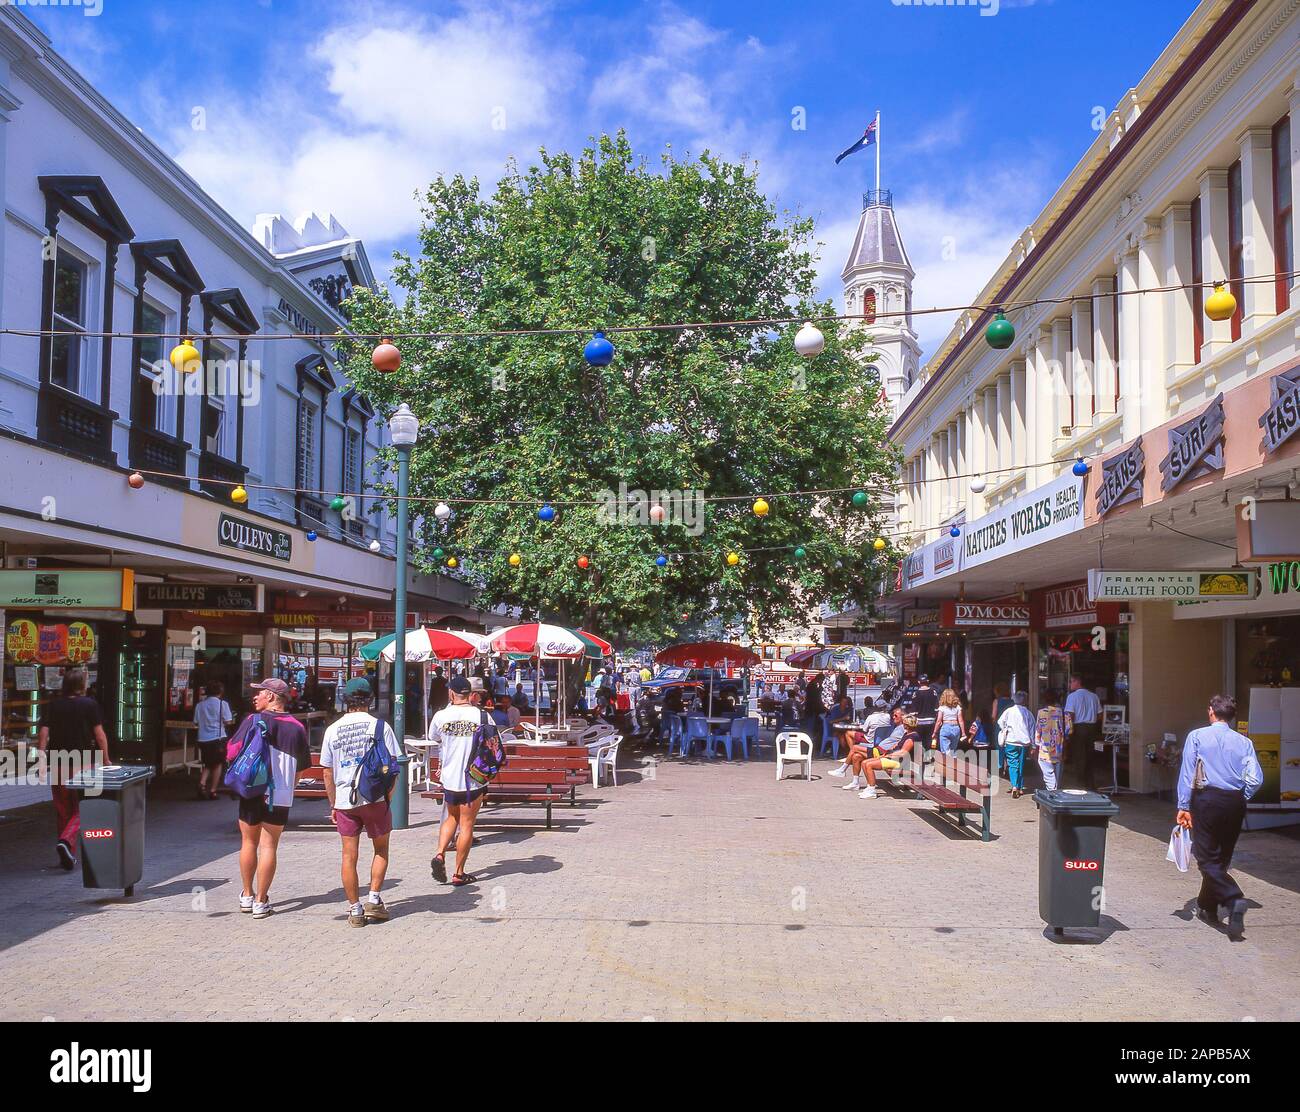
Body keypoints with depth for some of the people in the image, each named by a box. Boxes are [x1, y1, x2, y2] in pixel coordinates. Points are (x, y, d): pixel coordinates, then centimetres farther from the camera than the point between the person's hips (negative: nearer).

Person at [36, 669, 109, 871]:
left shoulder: (53, 705, 4)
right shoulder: (89, 704, -4)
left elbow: (43, 733, -4)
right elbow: (99, 735, -5)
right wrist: (105, 759, 4)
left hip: (58, 763, 3)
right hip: (84, 763, -3)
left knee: (63, 809, 13)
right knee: (81, 808, 1)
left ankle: (69, 855, 18)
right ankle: (66, 841, -22)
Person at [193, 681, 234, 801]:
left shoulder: (199, 704, 5)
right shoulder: (222, 704, -6)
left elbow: (196, 722, 9)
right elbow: (227, 722, -9)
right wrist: (232, 721, 12)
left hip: (203, 739, 4)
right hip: (218, 738, -4)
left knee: (207, 765, 18)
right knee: (218, 764, 10)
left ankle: (202, 784, -4)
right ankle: (212, 791, 8)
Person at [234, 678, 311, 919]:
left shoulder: (254, 720, -6)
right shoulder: (297, 727, 3)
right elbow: (300, 768, 7)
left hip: (252, 792, -1)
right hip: (281, 797, 1)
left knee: (248, 843, 14)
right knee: (269, 846, 5)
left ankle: (247, 895, 24)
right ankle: (261, 901, 5)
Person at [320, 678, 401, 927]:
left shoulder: (333, 730, 5)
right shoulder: (380, 726, -3)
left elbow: (328, 773, 10)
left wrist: (333, 805, 18)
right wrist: (389, 798, 6)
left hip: (344, 801, 2)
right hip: (375, 798, -2)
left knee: (349, 855, 9)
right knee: (380, 850, 16)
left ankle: (355, 909, 11)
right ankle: (373, 900, 9)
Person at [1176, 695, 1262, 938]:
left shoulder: (1197, 736, -2)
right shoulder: (1244, 742, 5)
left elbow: (1187, 773, -6)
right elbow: (1256, 778, -3)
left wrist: (1184, 806, -3)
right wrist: (1240, 799, 11)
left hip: (1207, 799, -4)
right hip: (1235, 803, 4)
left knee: (1208, 859, -2)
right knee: (1221, 858, 16)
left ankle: (1234, 899, -24)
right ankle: (1207, 907, 26)